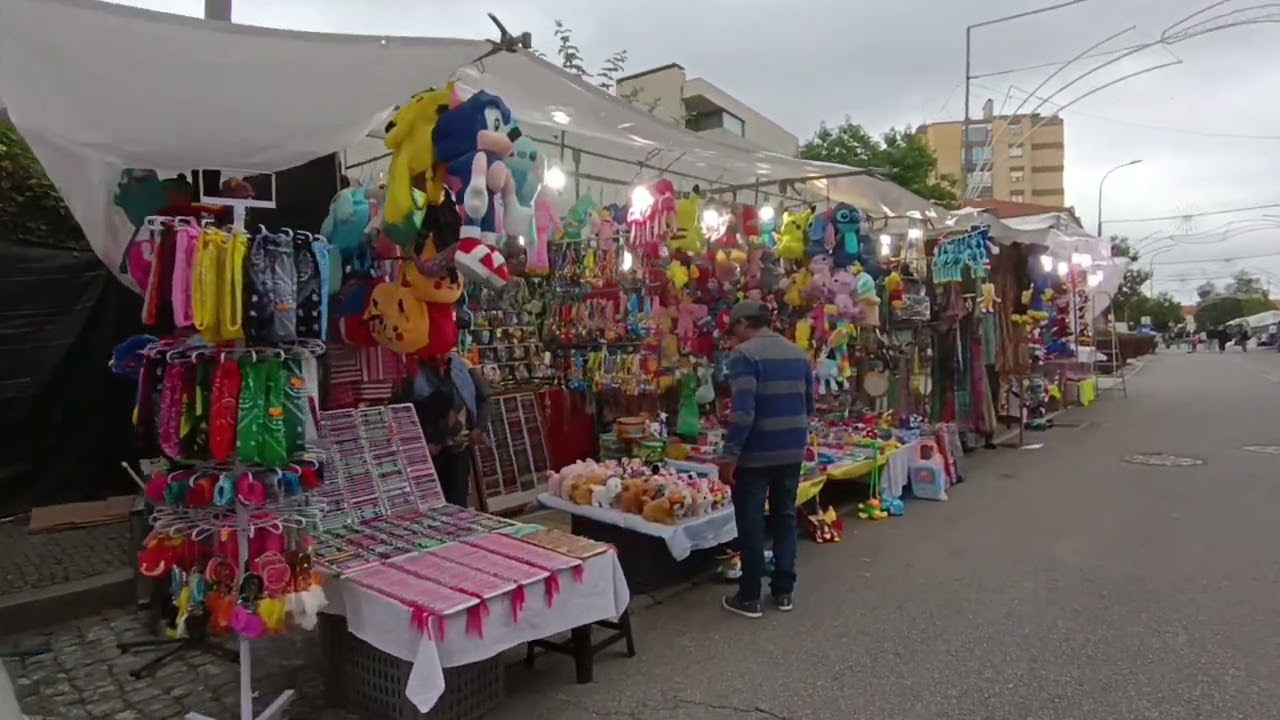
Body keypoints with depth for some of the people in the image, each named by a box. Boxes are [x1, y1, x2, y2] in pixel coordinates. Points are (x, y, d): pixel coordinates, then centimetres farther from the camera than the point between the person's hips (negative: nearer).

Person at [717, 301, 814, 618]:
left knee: (751, 525, 4)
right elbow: (809, 406, 16)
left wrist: (729, 455, -18)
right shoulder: (799, 353, 10)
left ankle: (749, 597, 13)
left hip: (755, 454, -7)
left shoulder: (745, 354, -14)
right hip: (793, 452, 7)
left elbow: (742, 411, -22)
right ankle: (783, 591, 24)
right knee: (785, 519, 15)